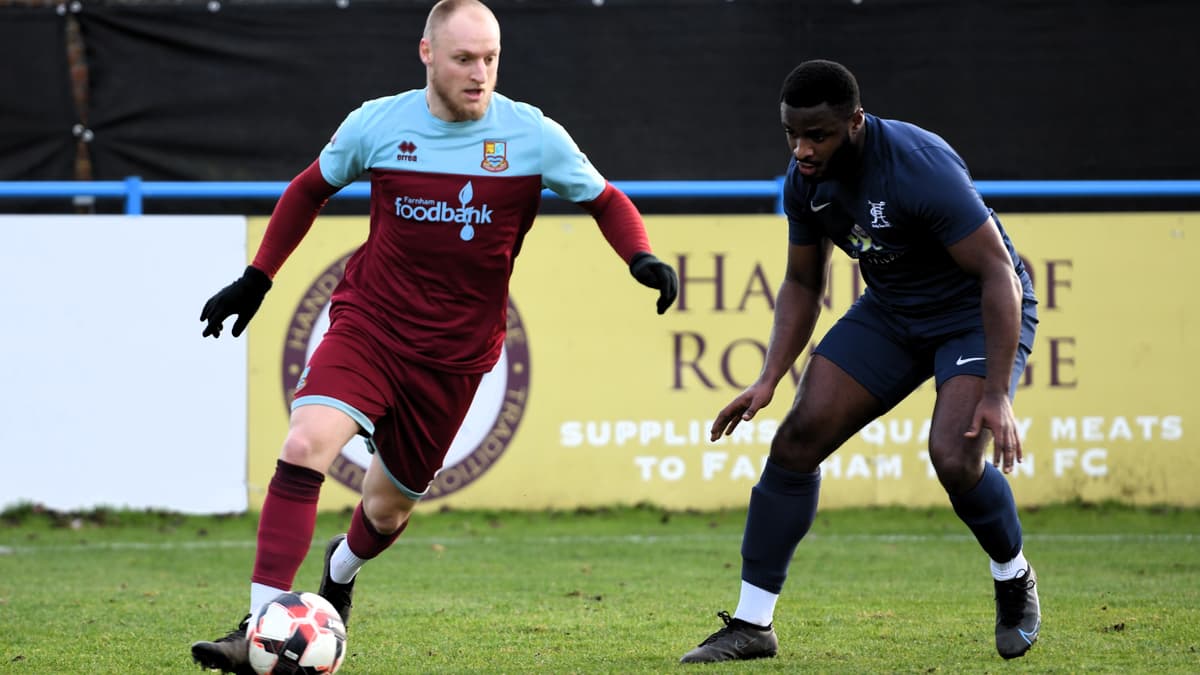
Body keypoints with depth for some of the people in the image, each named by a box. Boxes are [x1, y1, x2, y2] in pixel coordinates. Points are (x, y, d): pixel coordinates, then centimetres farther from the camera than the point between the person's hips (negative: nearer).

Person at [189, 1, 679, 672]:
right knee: (304, 447, -25)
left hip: (455, 355, 1)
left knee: (387, 507, 11)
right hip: (368, 322, -1)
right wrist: (256, 279, 15)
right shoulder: (376, 124, -3)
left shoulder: (533, 136, -7)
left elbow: (606, 201, 5)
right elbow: (310, 190, 14)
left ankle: (341, 570, 50)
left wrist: (644, 259, -14)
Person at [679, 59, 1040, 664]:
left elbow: (998, 273, -29)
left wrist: (996, 395, -33)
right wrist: (769, 380, -2)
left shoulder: (920, 168, -32)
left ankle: (1014, 581, 7)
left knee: (955, 459, -26)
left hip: (980, 312, -6)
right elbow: (802, 284, 8)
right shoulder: (805, 181, -9)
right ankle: (751, 625, 1)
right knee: (797, 438, -6)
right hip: (890, 312, 7)